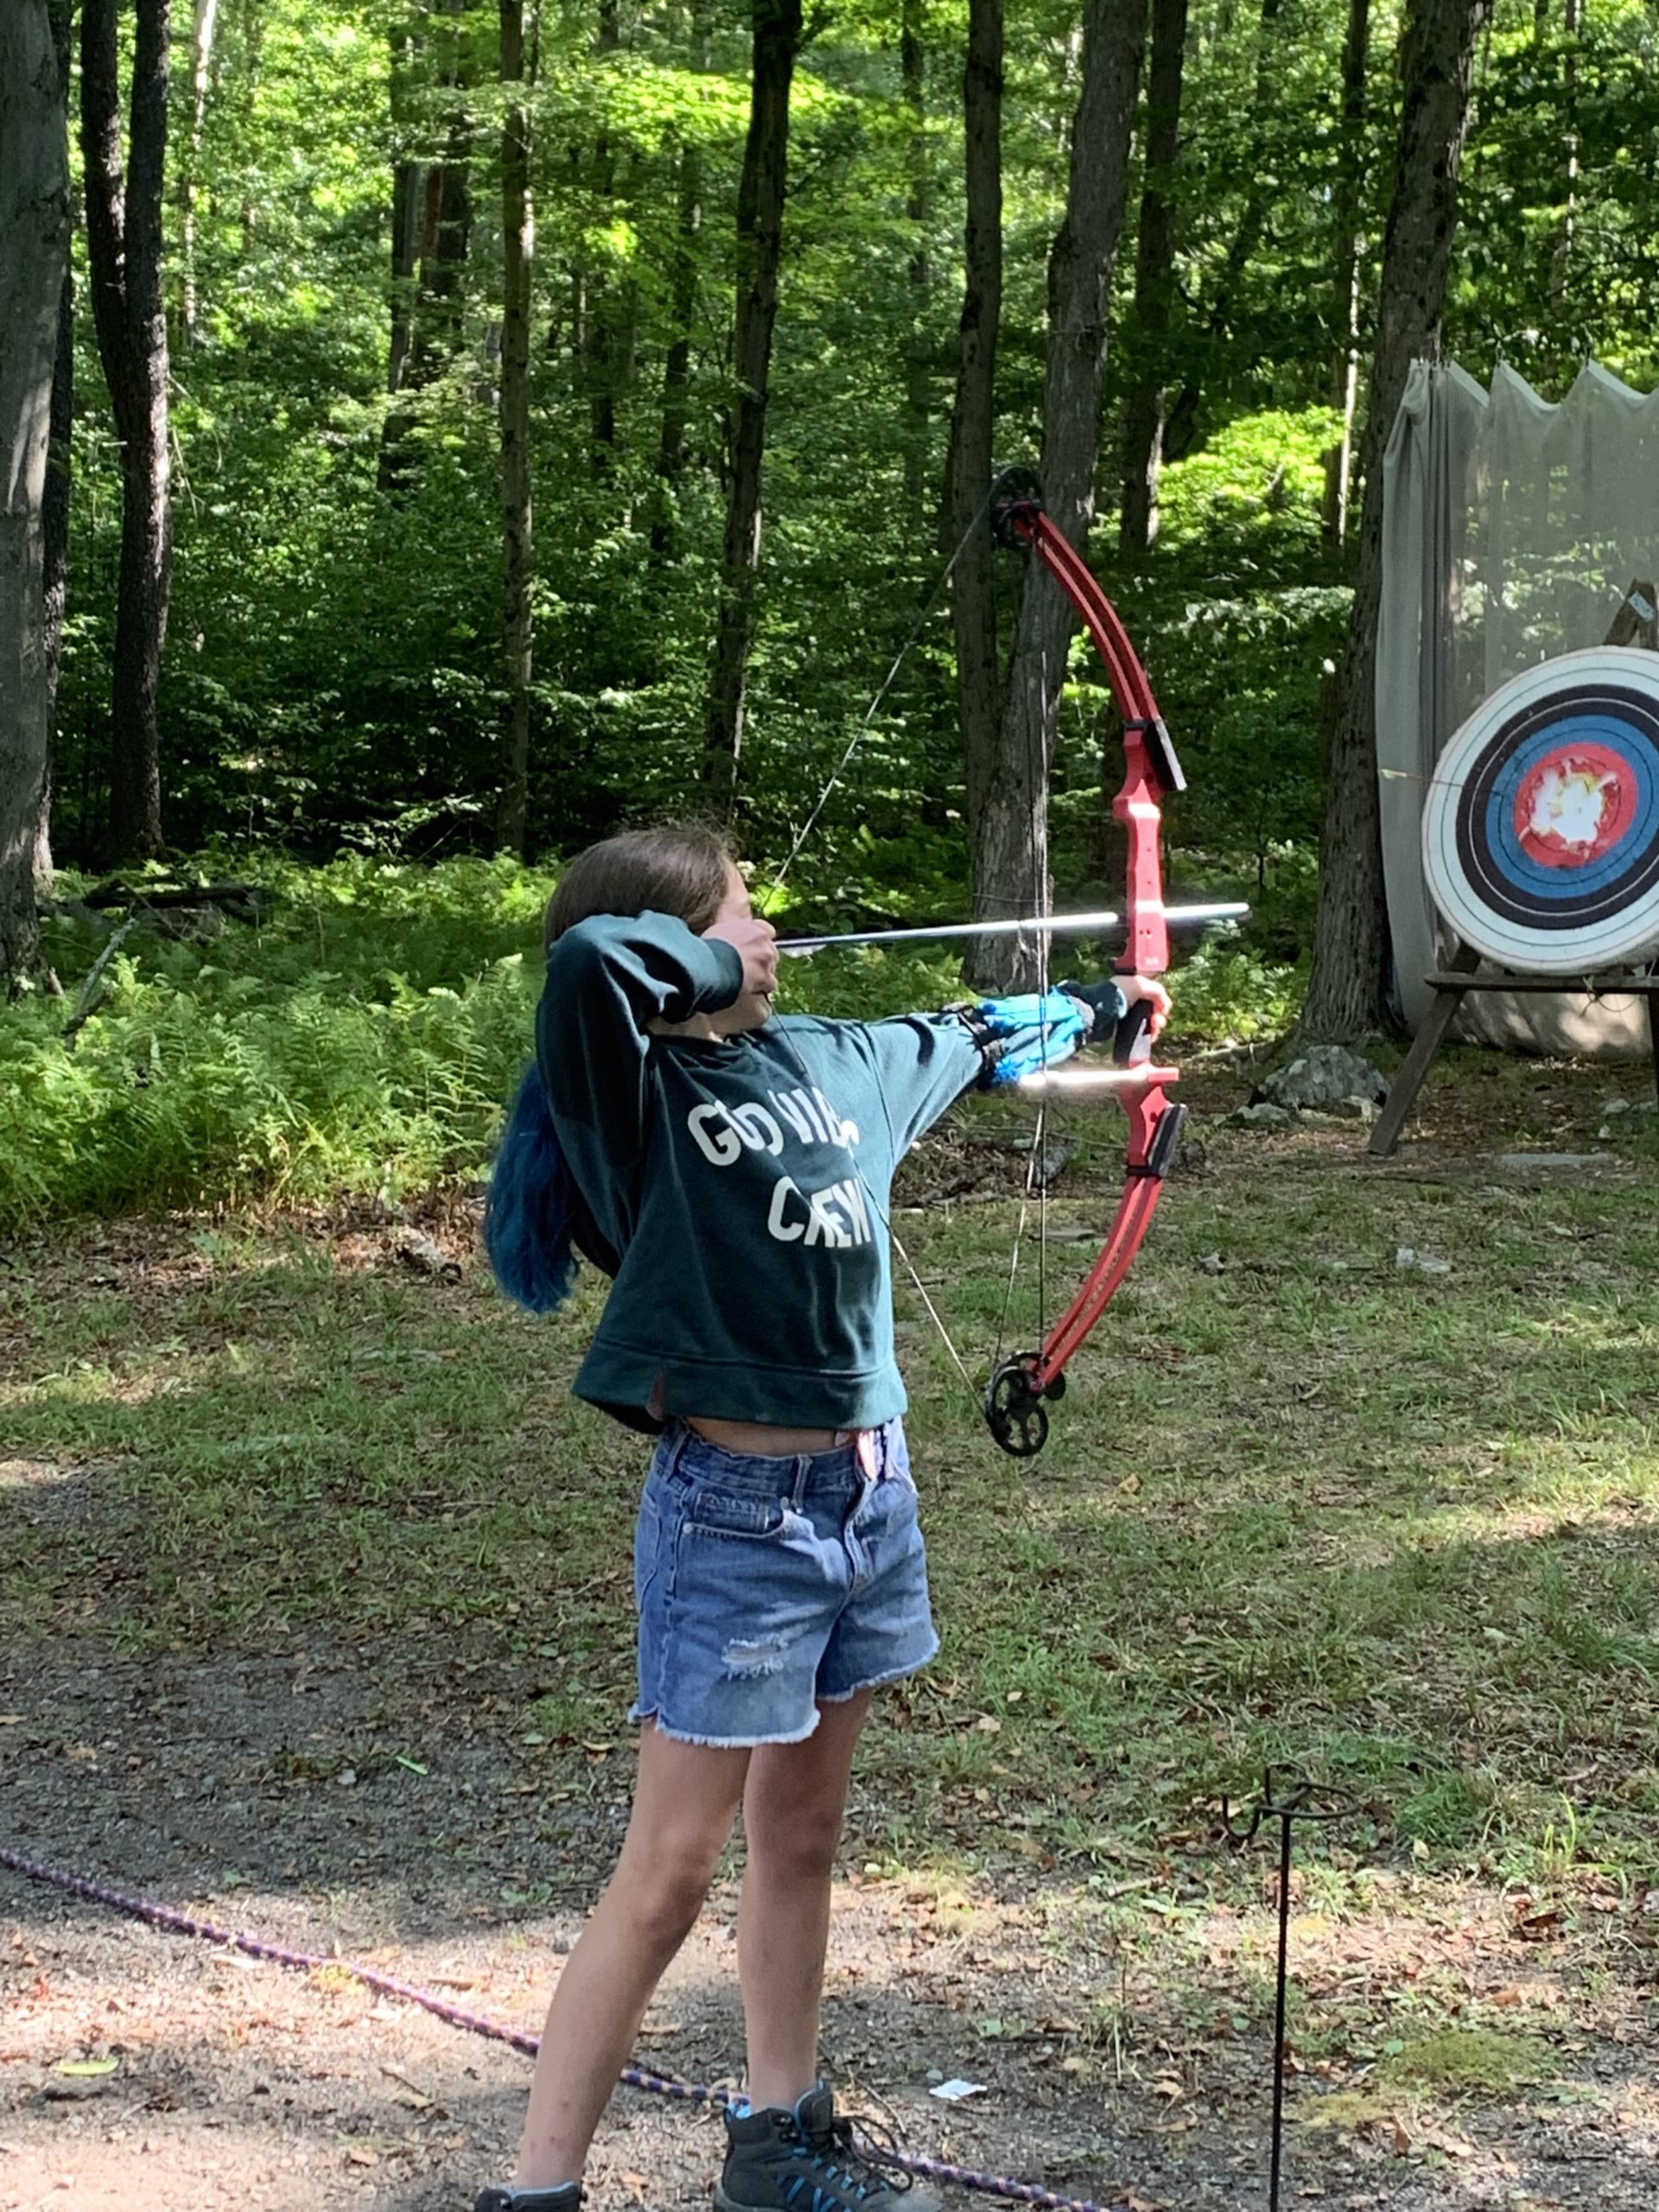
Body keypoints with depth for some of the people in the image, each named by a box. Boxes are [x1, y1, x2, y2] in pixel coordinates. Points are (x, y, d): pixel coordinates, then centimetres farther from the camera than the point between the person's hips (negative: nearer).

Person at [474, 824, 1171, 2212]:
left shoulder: (837, 1062, 7)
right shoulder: (636, 1095, -15)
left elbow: (968, 1042, 27)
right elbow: (589, 960, -37)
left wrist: (1101, 1006, 43)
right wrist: (714, 969, -17)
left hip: (869, 1492, 8)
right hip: (736, 1513, -7)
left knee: (802, 1834, 19)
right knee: (670, 1875, -4)